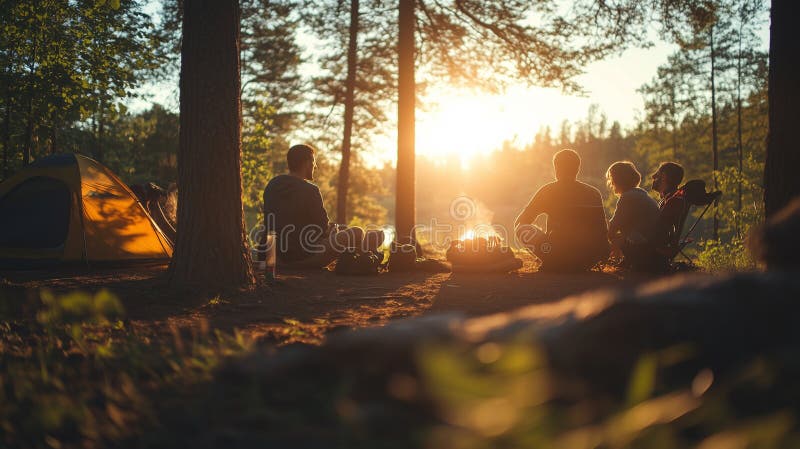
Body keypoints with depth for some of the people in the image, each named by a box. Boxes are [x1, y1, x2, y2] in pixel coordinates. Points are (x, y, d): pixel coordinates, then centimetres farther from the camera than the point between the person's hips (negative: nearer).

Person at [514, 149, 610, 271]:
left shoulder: (548, 190, 0)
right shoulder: (594, 193, 8)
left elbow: (519, 223, 6)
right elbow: (602, 230, 14)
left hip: (558, 253, -4)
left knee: (521, 228, 13)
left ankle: (553, 264, 4)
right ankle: (575, 266, 18)